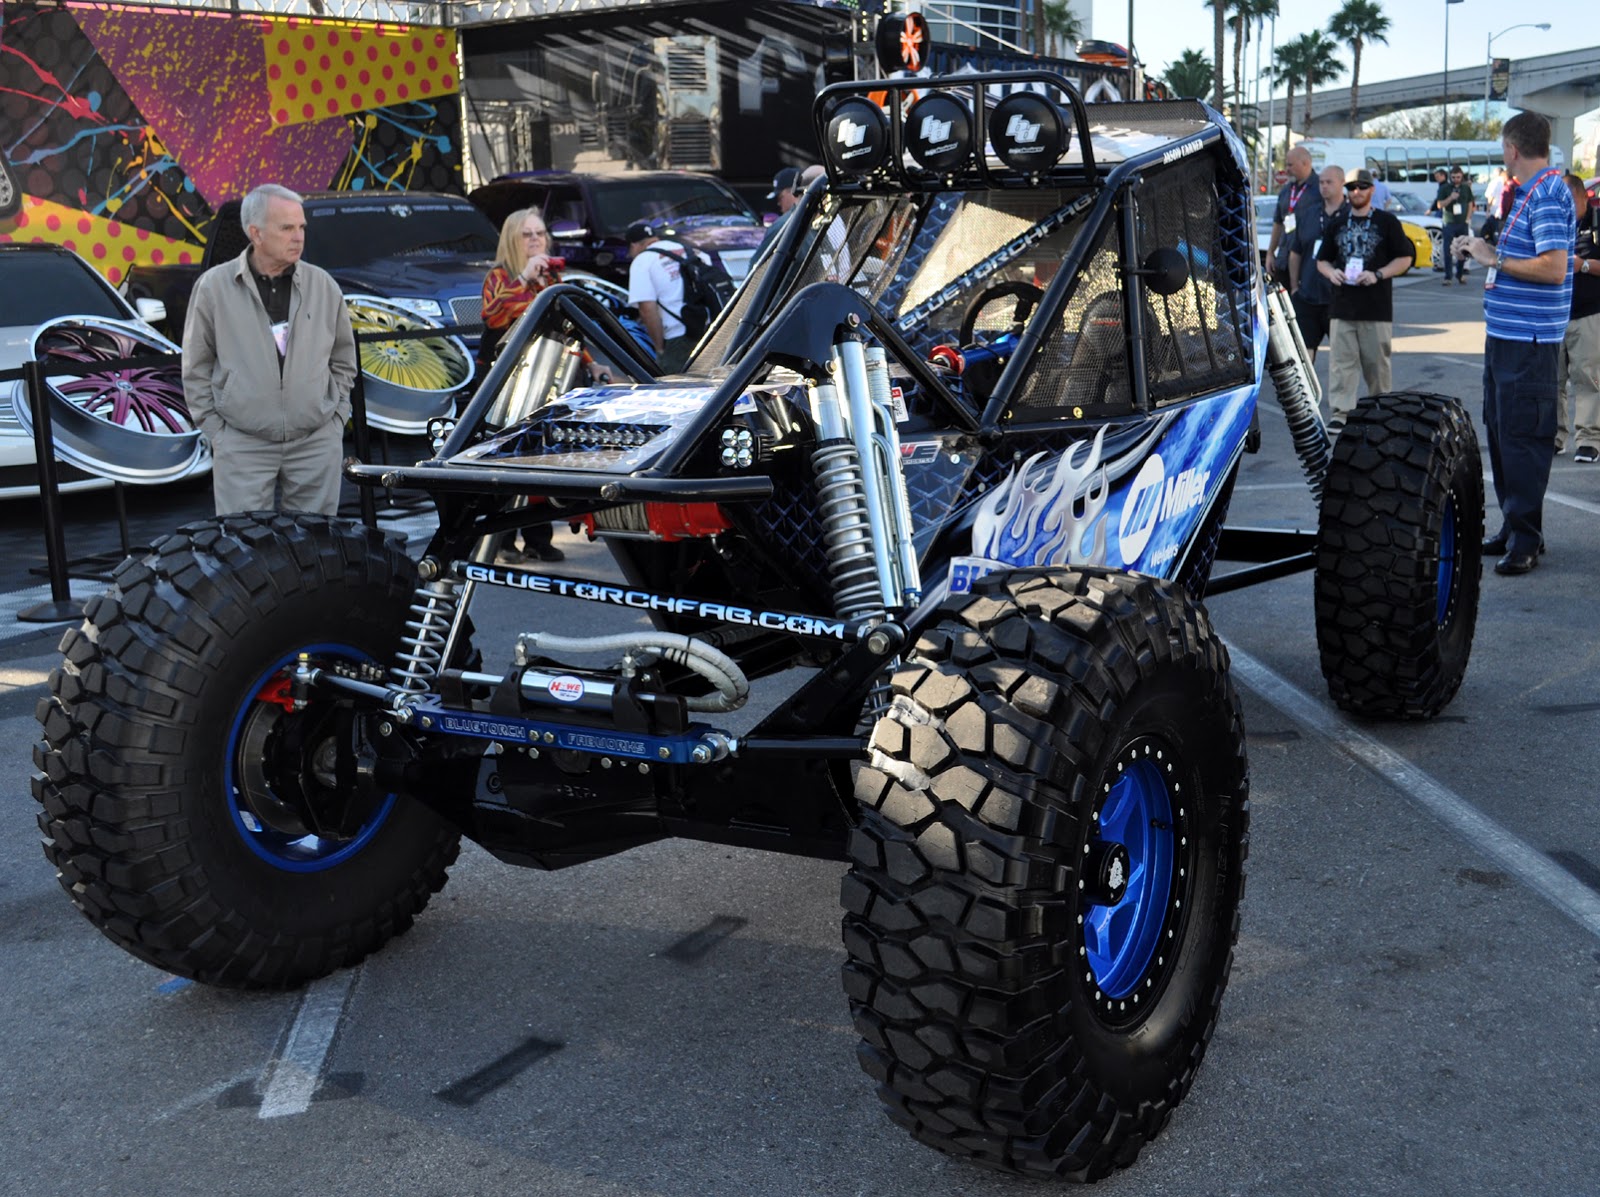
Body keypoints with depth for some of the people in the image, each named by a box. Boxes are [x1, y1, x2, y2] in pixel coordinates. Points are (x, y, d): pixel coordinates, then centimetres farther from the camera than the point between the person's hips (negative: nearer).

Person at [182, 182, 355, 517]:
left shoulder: (323, 285, 3)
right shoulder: (214, 286, -3)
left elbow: (343, 358, 13)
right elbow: (197, 367, 3)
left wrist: (336, 417, 6)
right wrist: (215, 430, -1)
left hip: (317, 441, 2)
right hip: (242, 443, -2)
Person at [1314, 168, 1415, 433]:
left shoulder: (1387, 221, 4)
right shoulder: (1336, 223, 14)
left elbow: (1405, 258, 2)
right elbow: (1322, 260, 18)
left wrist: (1378, 275, -13)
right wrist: (1330, 272, -5)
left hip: (1377, 308, -2)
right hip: (1342, 306, 3)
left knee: (1377, 361, 4)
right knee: (1341, 361, -3)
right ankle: (1340, 411, -1)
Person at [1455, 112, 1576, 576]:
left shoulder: (1547, 196, -16)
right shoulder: (1527, 193, 15)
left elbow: (1553, 268, -25)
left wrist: (1496, 260, -16)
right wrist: (1486, 251, 15)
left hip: (1528, 339, -11)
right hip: (1505, 333, 11)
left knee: (1522, 437, -7)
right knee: (1500, 430, 16)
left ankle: (1525, 540, -1)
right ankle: (1513, 525, 26)